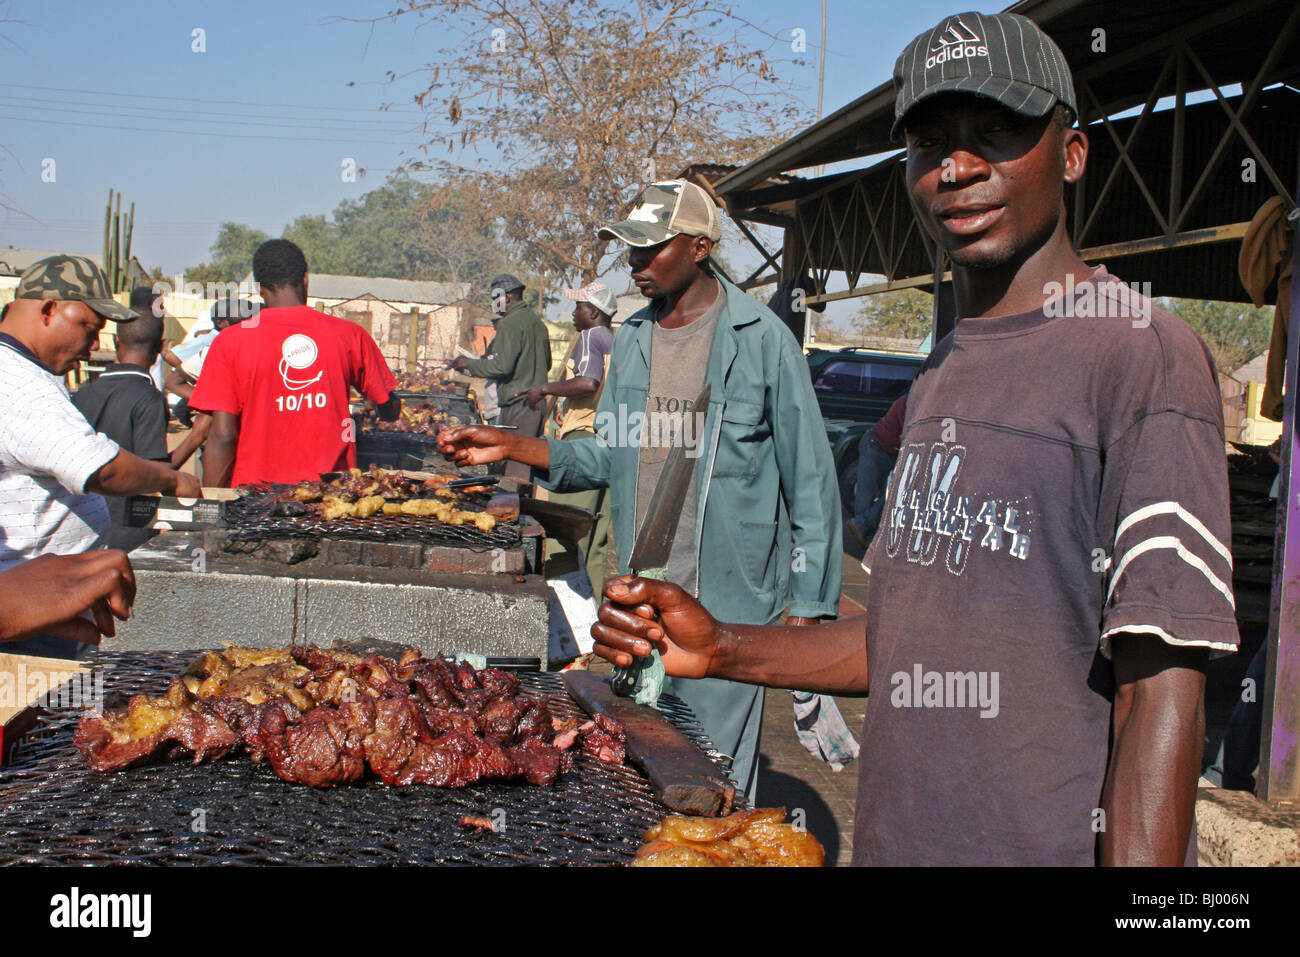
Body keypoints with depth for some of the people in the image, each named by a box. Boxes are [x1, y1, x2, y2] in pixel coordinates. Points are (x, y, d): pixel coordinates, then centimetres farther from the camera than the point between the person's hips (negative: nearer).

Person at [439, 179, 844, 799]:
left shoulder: (761, 339, -8)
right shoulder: (632, 337, 9)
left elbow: (810, 481, -6)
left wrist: (808, 604, -8)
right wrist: (508, 447, 3)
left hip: (728, 608, -6)